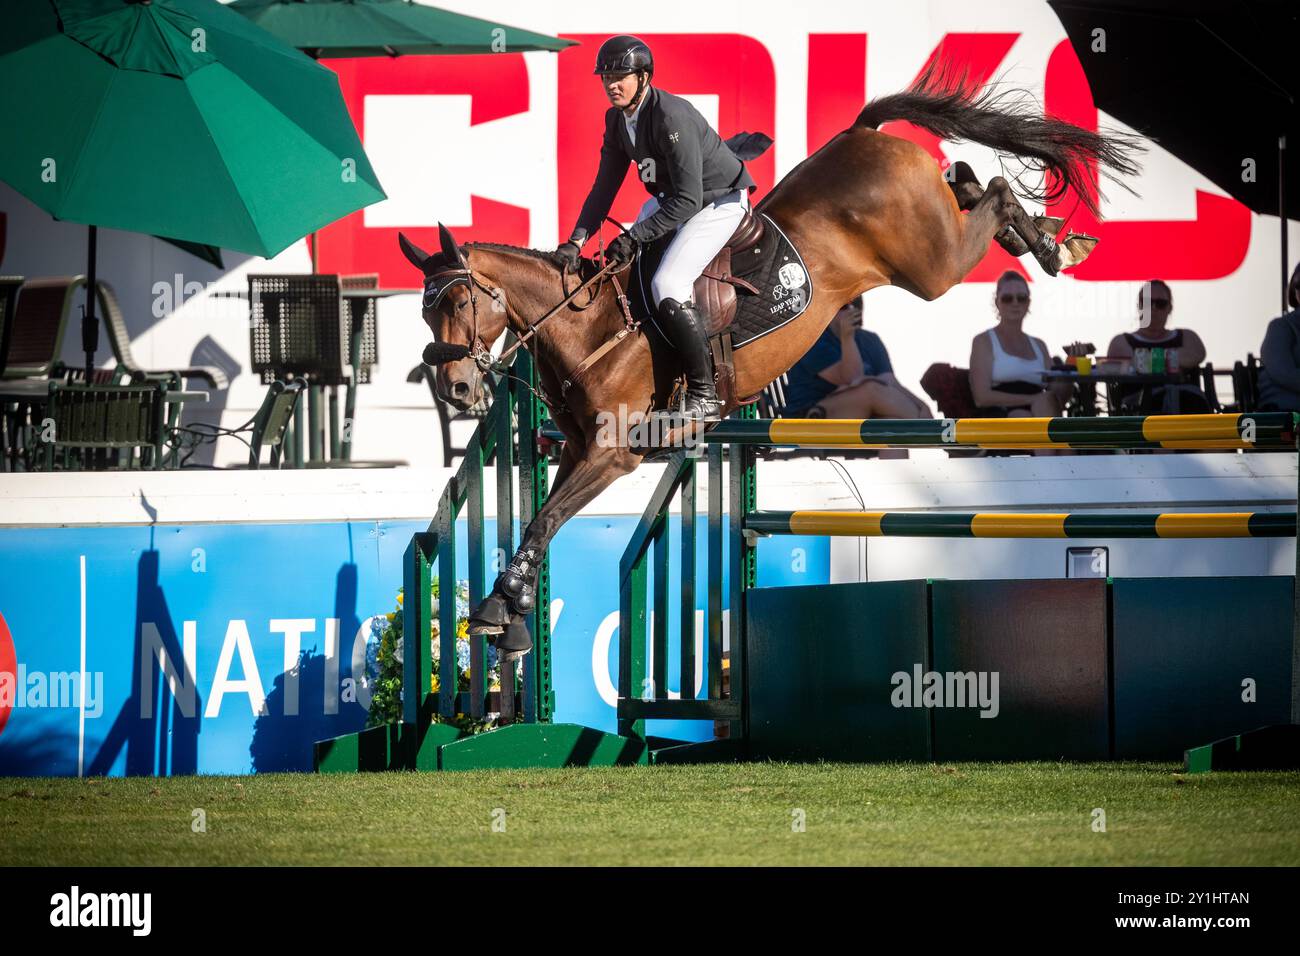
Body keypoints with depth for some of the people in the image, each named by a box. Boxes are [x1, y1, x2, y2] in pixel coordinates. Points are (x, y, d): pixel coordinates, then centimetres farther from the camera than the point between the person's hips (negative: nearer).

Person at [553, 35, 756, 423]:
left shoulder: (671, 118, -32)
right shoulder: (617, 119, -4)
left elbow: (688, 200, -33)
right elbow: (605, 187, 1)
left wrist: (635, 237, -34)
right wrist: (577, 240, -12)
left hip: (720, 201, -10)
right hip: (669, 197, 10)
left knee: (667, 286, -23)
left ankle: (704, 397, -17)